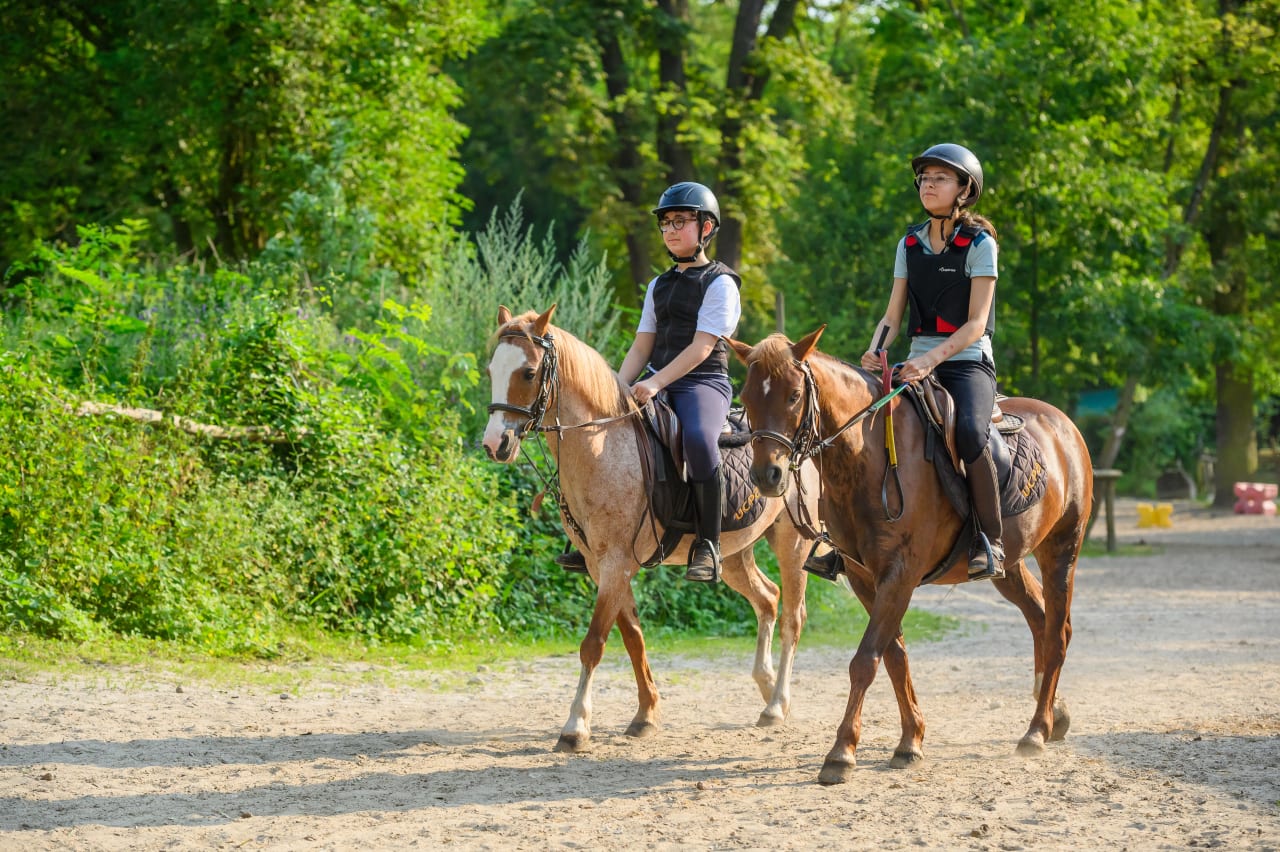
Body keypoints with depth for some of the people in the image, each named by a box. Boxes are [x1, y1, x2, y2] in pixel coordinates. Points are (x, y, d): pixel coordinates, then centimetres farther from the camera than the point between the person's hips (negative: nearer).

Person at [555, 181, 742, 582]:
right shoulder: (659, 286, 18)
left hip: (704, 381, -7)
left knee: (699, 439, -37)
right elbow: (642, 347, 14)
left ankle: (707, 543, -25)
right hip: (657, 382, 7)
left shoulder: (720, 284, -4)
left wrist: (655, 383, -24)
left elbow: (701, 348, -14)